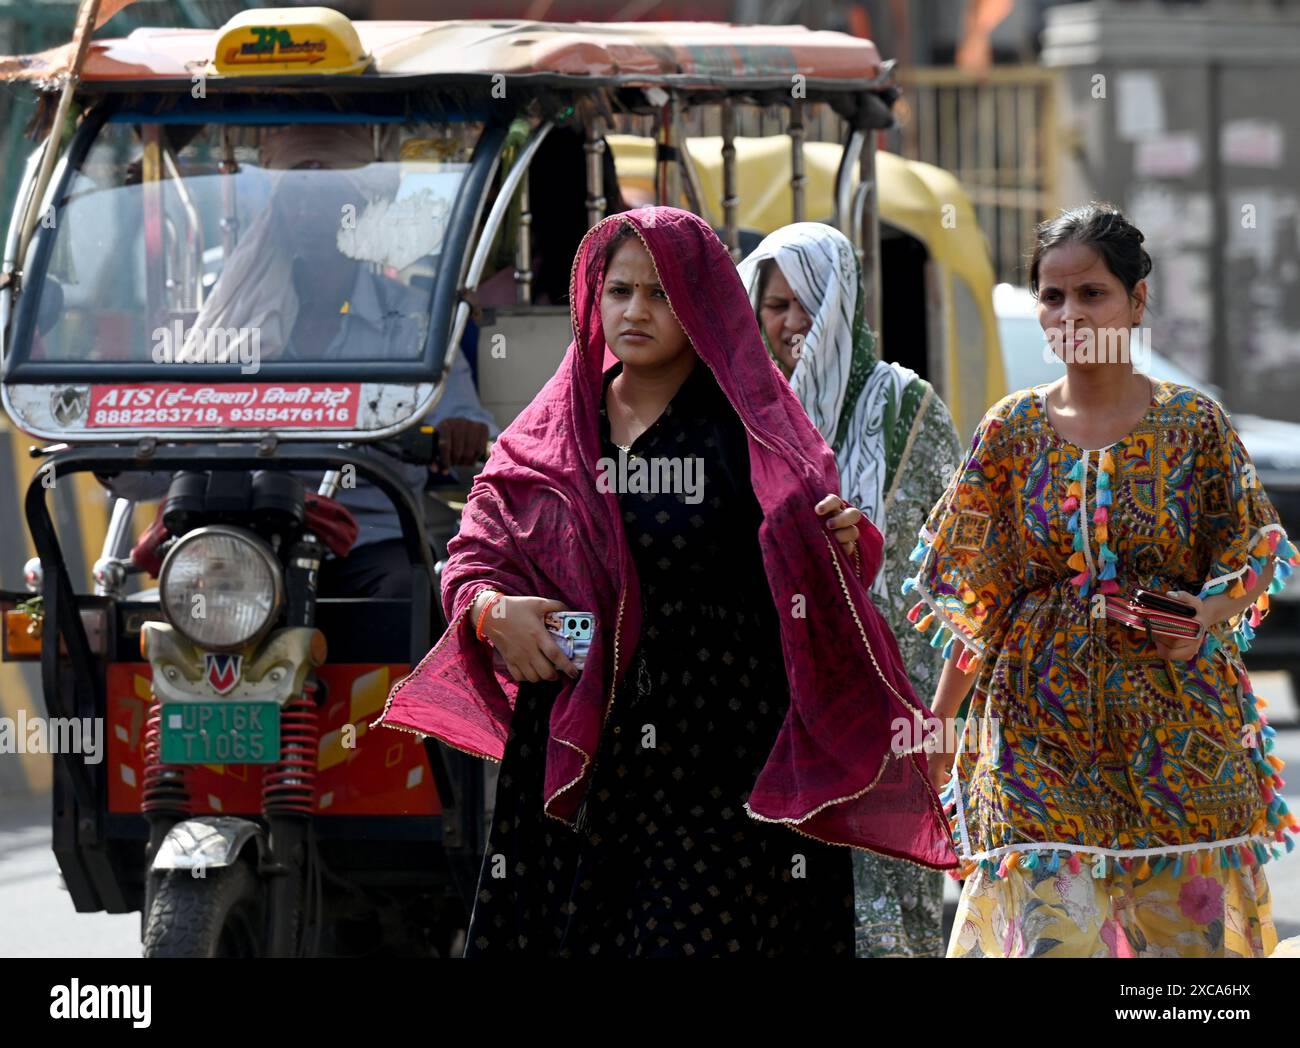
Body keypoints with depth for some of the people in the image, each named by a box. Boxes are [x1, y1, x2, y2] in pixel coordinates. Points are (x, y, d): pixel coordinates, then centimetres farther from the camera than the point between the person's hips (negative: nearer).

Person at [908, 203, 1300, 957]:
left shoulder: (1195, 424, 0)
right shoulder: (1014, 430, 3)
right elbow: (978, 598, 8)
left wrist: (1206, 617, -15)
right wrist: (937, 729, 6)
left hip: (1175, 719, 0)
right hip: (1042, 722, 0)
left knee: (1189, 922, -1)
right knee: (1050, 929, -10)